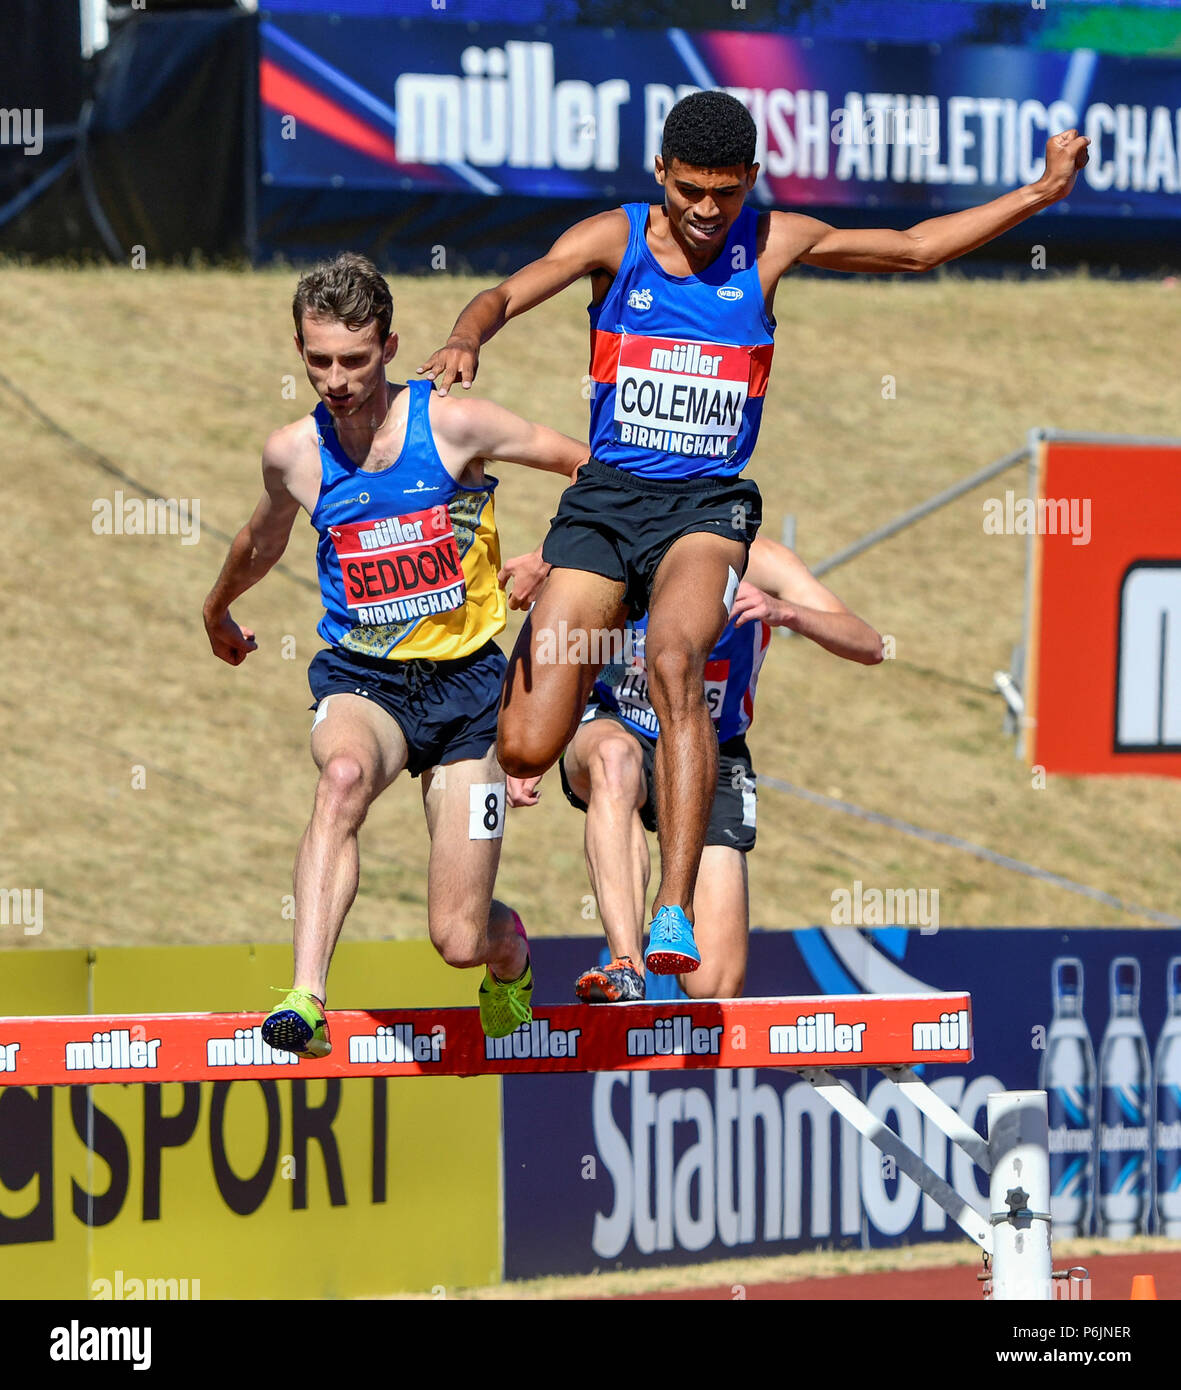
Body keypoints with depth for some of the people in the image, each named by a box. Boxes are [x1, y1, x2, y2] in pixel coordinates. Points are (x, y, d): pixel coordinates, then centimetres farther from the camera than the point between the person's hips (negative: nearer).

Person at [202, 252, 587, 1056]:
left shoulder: (453, 426, -11)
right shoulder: (294, 454, -2)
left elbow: (586, 464, 4)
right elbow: (264, 540, 23)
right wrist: (218, 611, 39)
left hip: (465, 683, -1)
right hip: (360, 680, 1)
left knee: (460, 940, -6)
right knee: (346, 772, -39)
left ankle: (511, 950, 35)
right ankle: (307, 1000, -46)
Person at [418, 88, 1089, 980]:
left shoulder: (772, 246, 3)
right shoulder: (615, 239, -1)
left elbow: (916, 247, 11)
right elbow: (510, 294, -14)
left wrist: (1041, 194, 5)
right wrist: (466, 339, -36)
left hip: (708, 504, 0)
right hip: (606, 497, 1)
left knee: (676, 660, -34)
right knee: (525, 752, -9)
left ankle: (675, 913, -39)